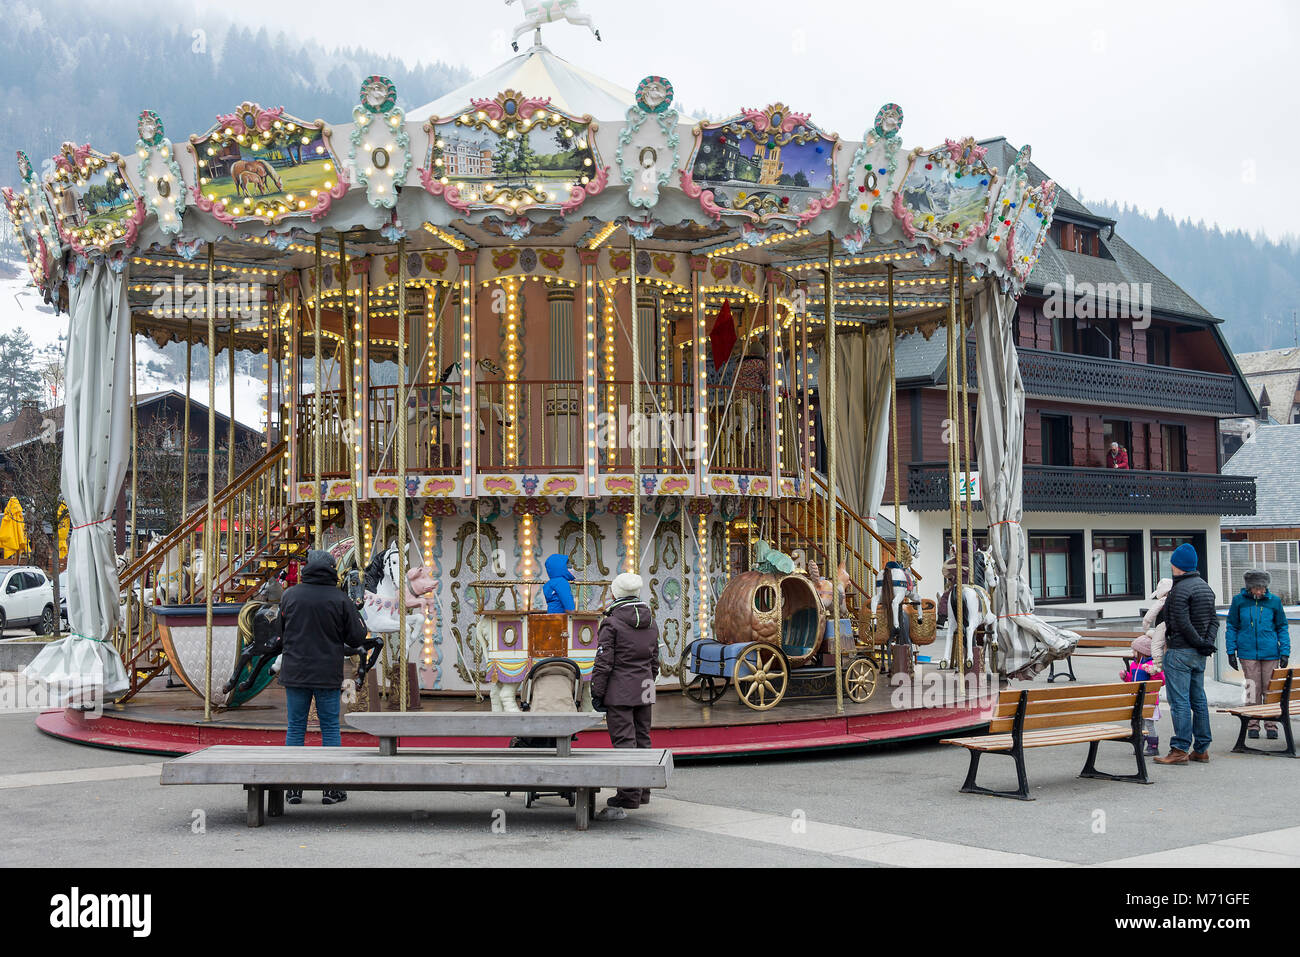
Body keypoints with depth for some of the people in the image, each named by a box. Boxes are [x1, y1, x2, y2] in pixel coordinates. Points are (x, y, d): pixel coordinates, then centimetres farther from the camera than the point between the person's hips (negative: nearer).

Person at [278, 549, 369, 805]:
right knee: (330, 728, 7)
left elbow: (282, 628, 12)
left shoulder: (290, 595, -1)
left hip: (295, 673, 2)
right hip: (328, 675, -2)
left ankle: (293, 787, 10)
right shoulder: (340, 599, -8)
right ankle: (332, 788, 6)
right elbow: (357, 638, -4)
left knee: (295, 727, 10)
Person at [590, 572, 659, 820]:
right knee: (642, 739, 14)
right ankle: (642, 792, 22)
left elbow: (603, 662, -12)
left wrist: (597, 693, -6)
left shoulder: (612, 623, -11)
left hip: (619, 691, -7)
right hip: (644, 691, 7)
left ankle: (628, 797, -6)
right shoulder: (651, 623, 9)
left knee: (624, 742, -5)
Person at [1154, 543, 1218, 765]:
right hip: (1199, 655, 9)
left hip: (1180, 652, -9)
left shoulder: (1180, 589, -15)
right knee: (1199, 700, 11)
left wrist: (1200, 643, -10)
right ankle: (1201, 749, 14)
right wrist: (1208, 642, 2)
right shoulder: (1205, 586, 13)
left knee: (1179, 701, -7)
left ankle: (1180, 749, -7)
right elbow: (1213, 620, 12)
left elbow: (1182, 623, -20)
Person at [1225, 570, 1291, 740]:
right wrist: (1231, 652, 3)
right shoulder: (1239, 600, 1)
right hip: (1248, 653, 0)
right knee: (1252, 689, 2)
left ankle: (1271, 725, 13)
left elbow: (1282, 627, 9)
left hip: (1270, 653, 0)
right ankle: (1253, 725, 11)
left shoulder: (1274, 601, 2)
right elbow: (1232, 627, 8)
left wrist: (1285, 652, 2)